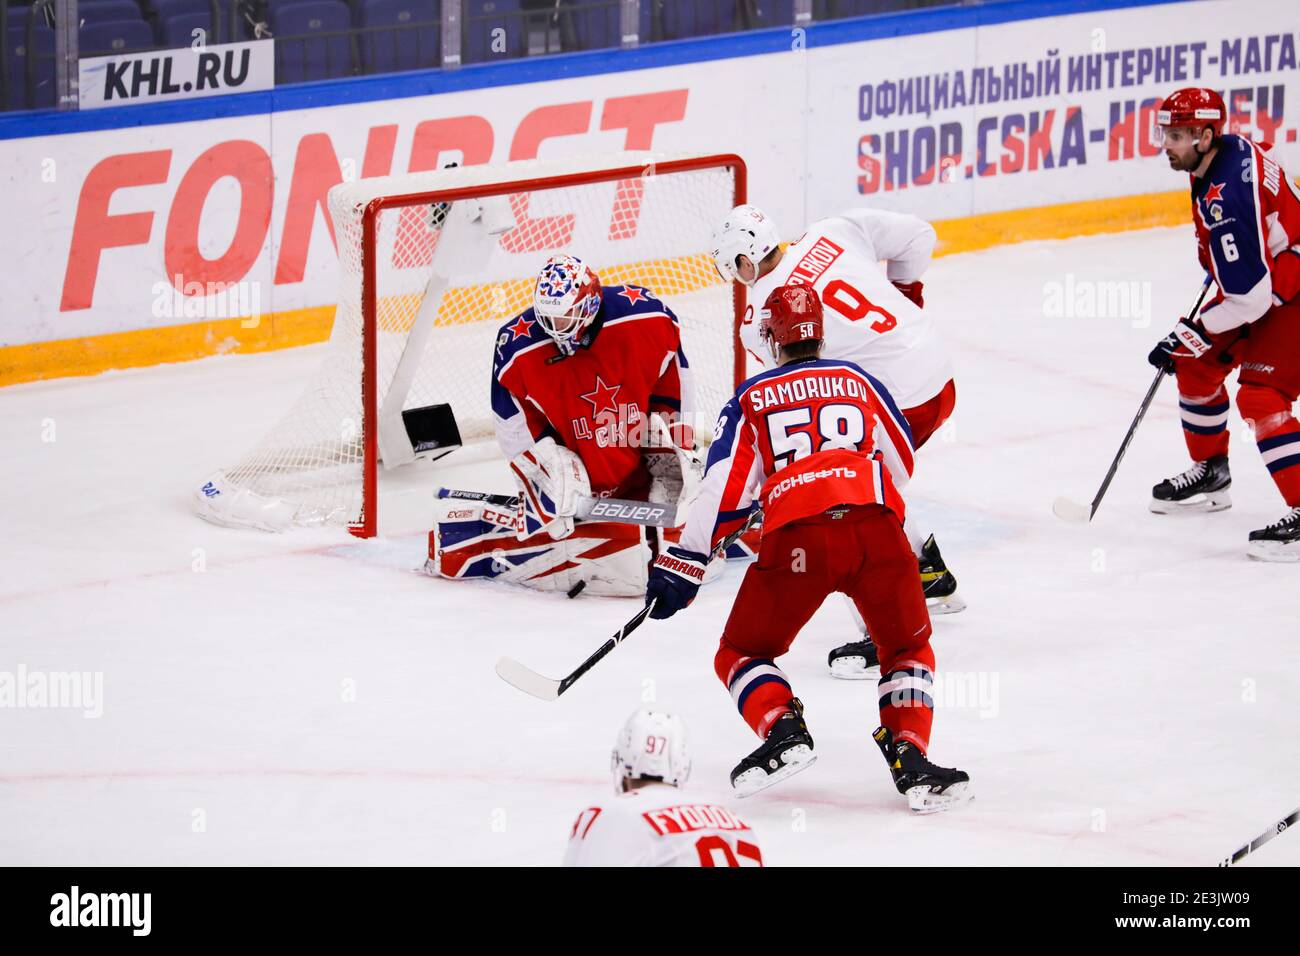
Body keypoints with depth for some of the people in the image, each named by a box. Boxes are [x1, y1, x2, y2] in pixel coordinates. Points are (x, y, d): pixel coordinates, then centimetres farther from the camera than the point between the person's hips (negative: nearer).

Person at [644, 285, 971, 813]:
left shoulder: (751, 398, 19)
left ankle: (782, 730, -10)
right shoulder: (859, 382, 25)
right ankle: (909, 756, 0)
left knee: (741, 655, 17)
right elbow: (901, 465, 31)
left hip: (797, 534, -2)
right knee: (908, 649, 22)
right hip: (876, 527, 2)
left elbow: (724, 486, 8)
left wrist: (681, 565, 10)